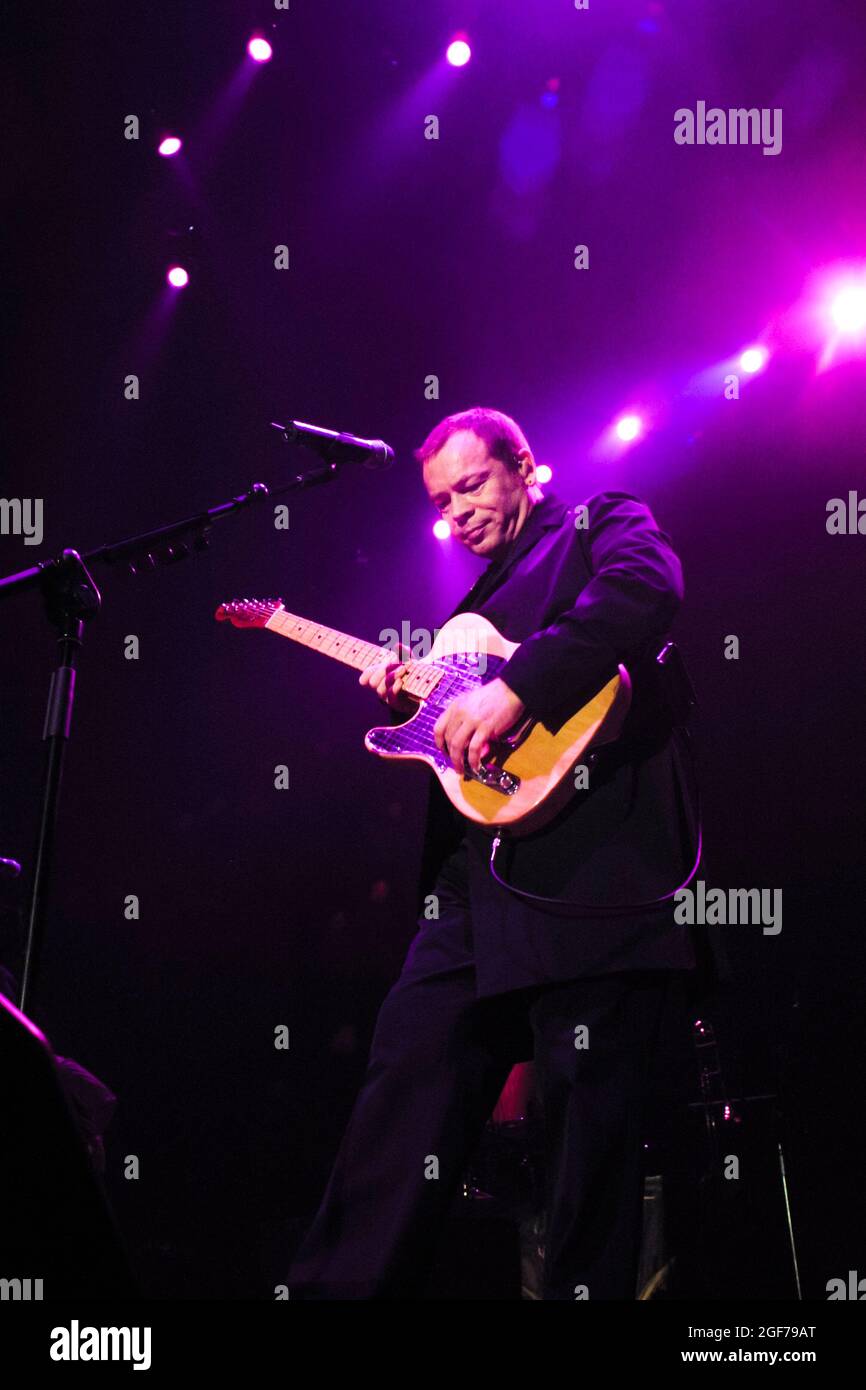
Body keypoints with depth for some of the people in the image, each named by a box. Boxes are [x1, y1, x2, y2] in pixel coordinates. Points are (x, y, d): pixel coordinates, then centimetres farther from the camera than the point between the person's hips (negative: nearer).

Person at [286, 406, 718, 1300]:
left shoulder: (601, 524, 8)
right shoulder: (478, 599, 29)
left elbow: (646, 591, -17)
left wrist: (511, 689, -22)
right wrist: (410, 703, 8)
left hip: (591, 869, -7)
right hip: (477, 877, 8)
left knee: (586, 1118, -9)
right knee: (407, 1074, 1)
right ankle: (341, 1284, 2)